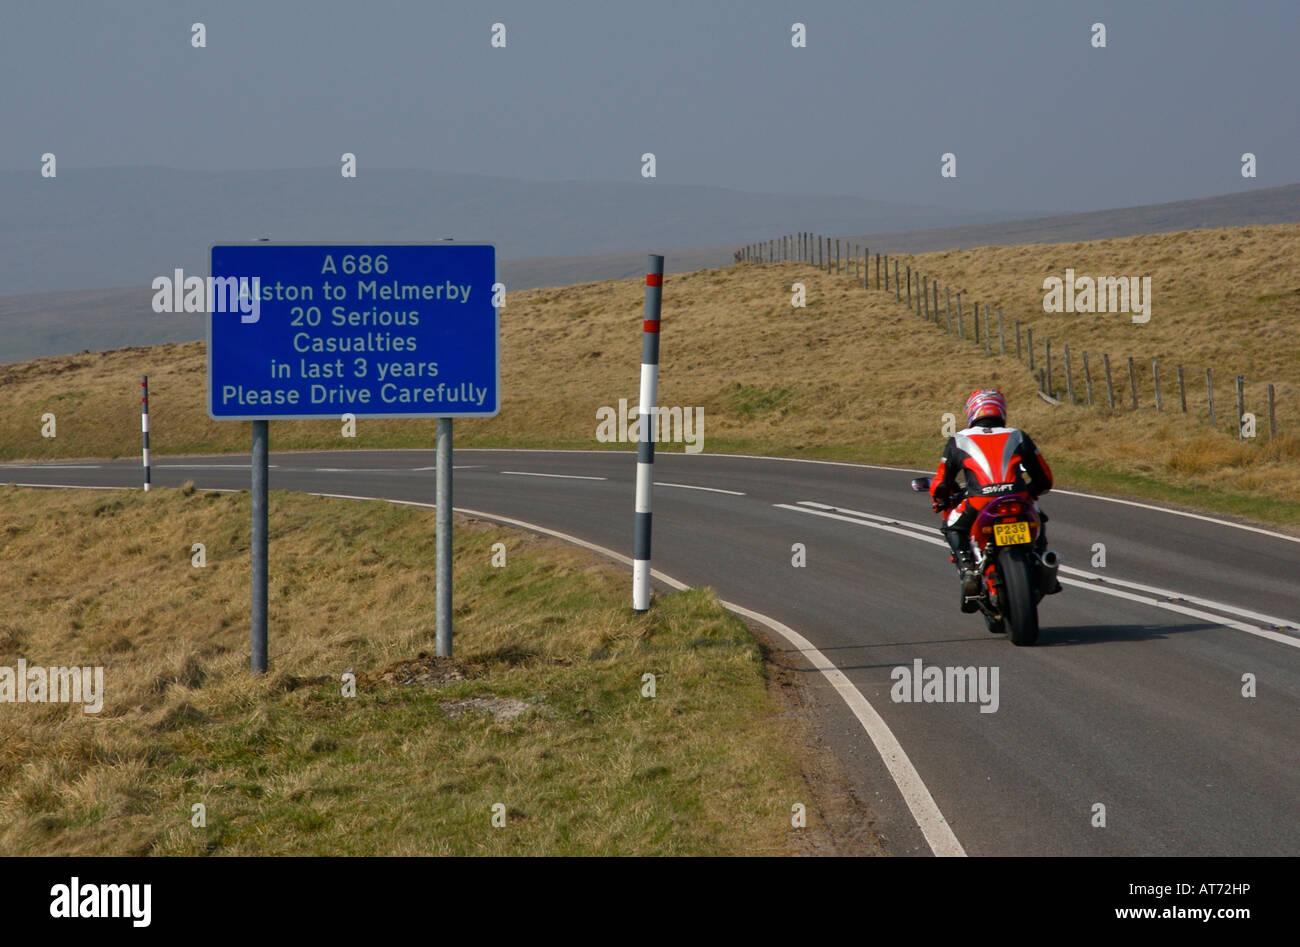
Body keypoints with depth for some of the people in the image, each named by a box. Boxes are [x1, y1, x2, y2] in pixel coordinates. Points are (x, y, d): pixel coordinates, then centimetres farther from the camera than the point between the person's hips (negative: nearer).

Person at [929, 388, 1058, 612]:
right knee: (1037, 518, 36)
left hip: (979, 503, -2)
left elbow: (940, 484, 19)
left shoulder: (958, 441, 19)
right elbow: (1045, 479, 25)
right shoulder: (1018, 437, 22)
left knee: (952, 527, 29)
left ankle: (967, 570, 3)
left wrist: (940, 502, 42)